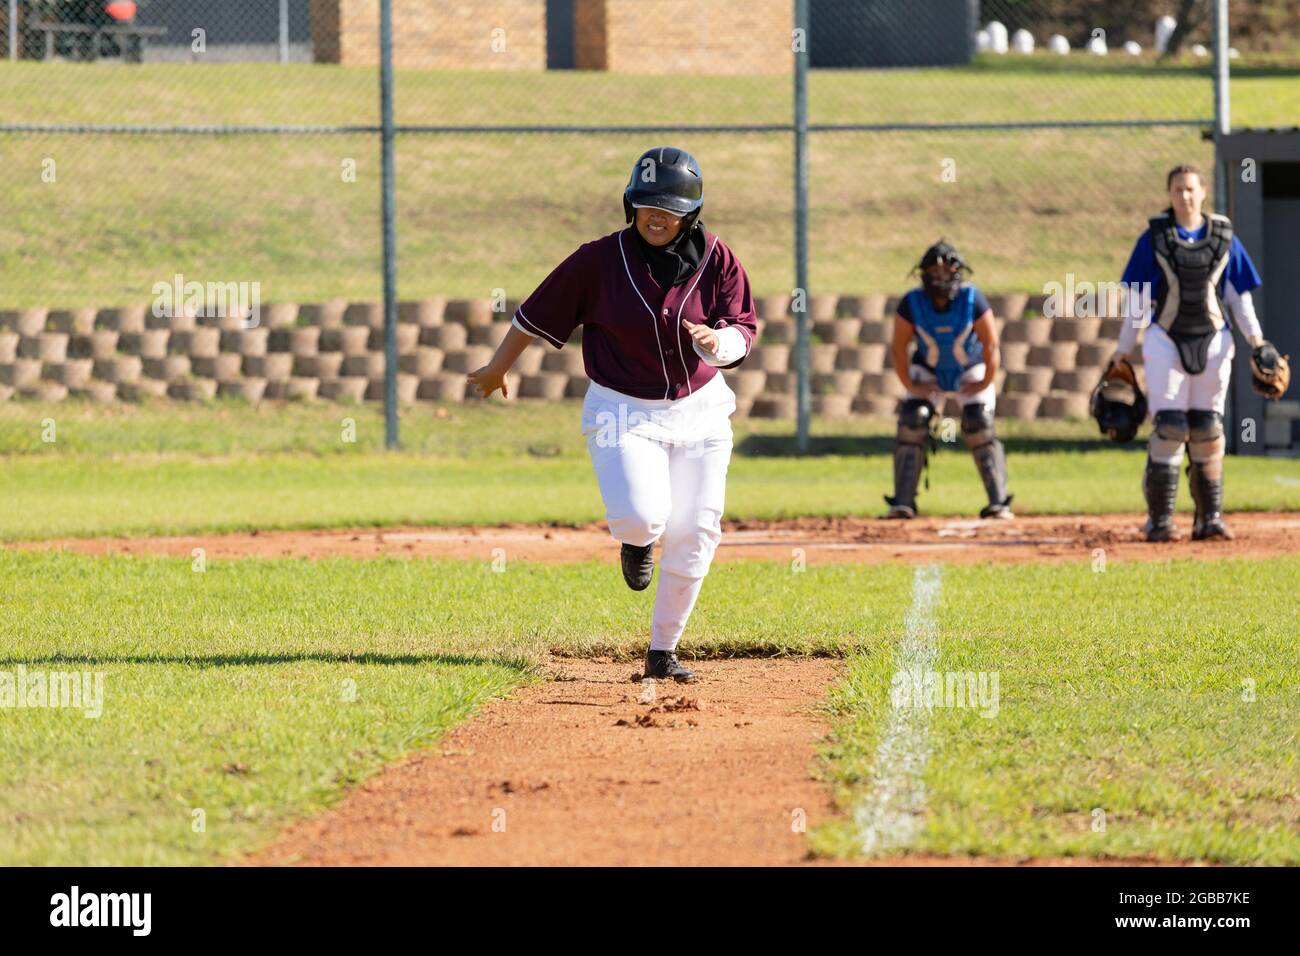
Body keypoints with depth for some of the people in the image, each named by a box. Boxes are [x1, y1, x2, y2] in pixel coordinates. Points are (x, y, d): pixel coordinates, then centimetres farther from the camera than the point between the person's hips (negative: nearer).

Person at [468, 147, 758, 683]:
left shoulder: (716, 261, -5)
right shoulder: (601, 260, -9)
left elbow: (743, 335, -7)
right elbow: (539, 312, 2)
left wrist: (718, 340, -32)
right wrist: (496, 371, 11)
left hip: (698, 411, 2)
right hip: (623, 411, -2)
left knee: (693, 535, -2)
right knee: (641, 517, -24)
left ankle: (662, 652, 14)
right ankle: (637, 540, 17)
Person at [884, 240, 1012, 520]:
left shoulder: (973, 300, -25)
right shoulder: (912, 303, -22)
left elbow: (991, 344, -17)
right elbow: (899, 347, -13)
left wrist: (985, 383, -16)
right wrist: (910, 386, -14)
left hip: (971, 370, -2)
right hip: (928, 372, 2)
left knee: (979, 426, -16)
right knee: (911, 424, -14)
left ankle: (998, 502, -12)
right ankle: (902, 503, -10)